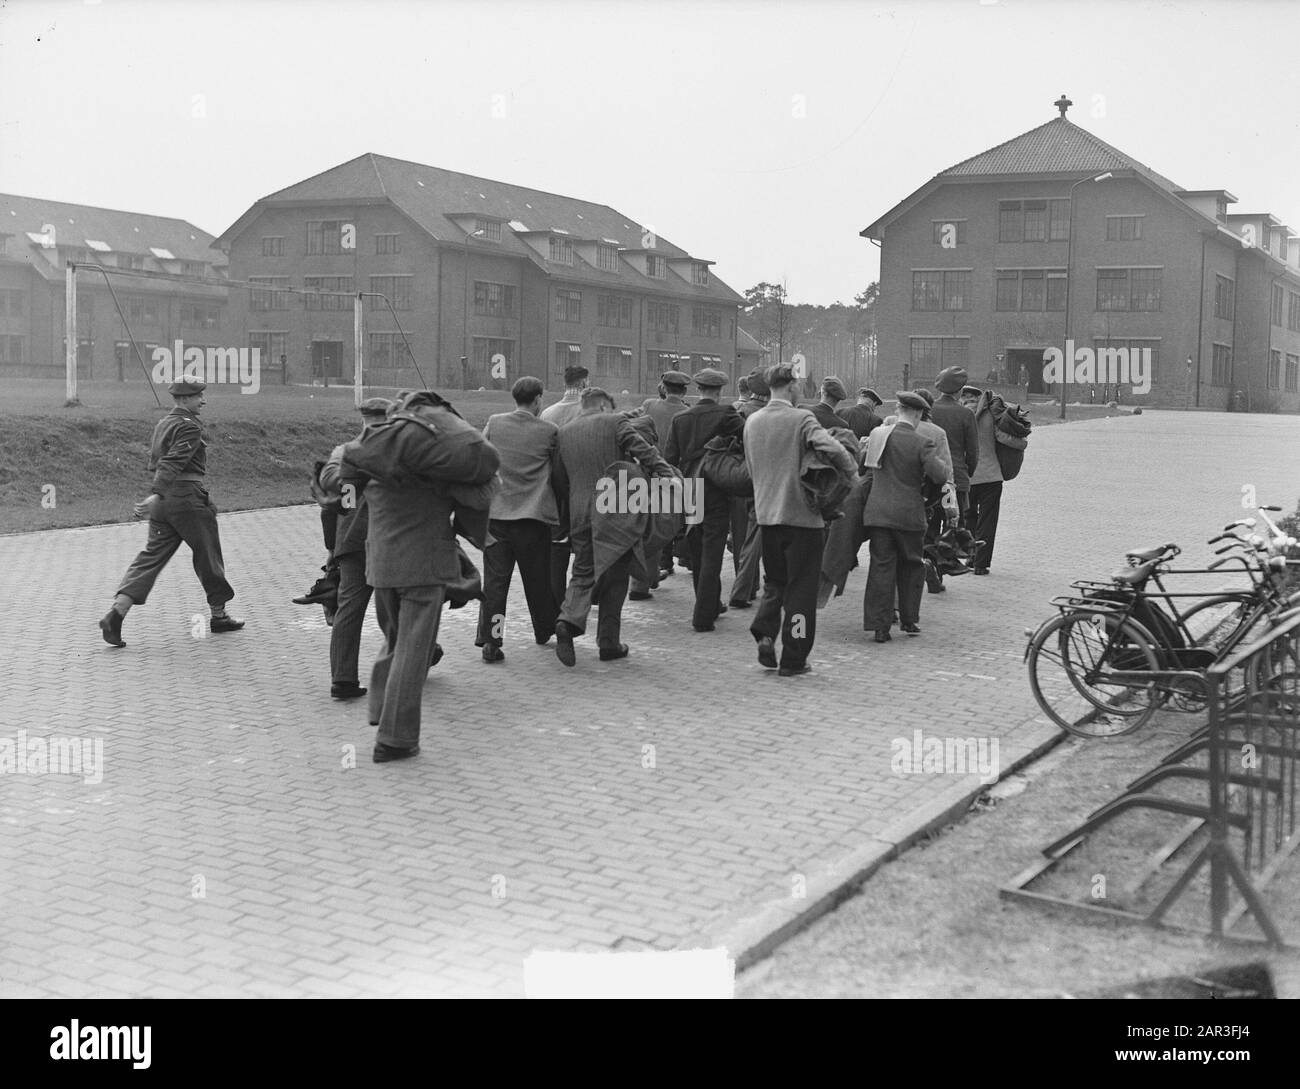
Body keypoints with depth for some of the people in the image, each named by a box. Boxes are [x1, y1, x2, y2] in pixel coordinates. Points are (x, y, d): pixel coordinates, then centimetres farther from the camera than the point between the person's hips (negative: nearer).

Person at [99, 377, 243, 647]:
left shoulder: (162, 424, 16)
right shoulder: (190, 427, -12)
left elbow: (154, 463, 23)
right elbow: (173, 462, -24)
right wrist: (155, 495, -33)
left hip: (163, 501, 8)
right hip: (188, 498, -8)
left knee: (152, 556, 4)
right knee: (208, 557, 7)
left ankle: (116, 613, -10)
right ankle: (219, 616, 19)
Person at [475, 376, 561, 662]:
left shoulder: (493, 424, 1)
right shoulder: (549, 432, -4)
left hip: (495, 513, 1)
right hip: (533, 515, -1)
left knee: (495, 579, 3)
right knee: (537, 578, 14)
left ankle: (490, 641, -2)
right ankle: (545, 631, 30)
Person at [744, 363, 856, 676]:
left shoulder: (752, 421, 5)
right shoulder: (801, 419, -13)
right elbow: (832, 447, -28)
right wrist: (851, 471, -11)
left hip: (766, 514, 5)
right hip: (801, 514, -5)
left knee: (774, 582, 21)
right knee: (801, 588, 5)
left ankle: (765, 633, 0)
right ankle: (793, 659, 9)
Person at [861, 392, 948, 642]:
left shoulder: (876, 435, 5)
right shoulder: (922, 443, -10)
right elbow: (939, 476, -16)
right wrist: (943, 466, 5)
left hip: (876, 511, 3)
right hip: (908, 514, -3)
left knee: (881, 567, 5)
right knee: (911, 567, 15)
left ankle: (880, 626, 2)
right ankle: (909, 620, 21)